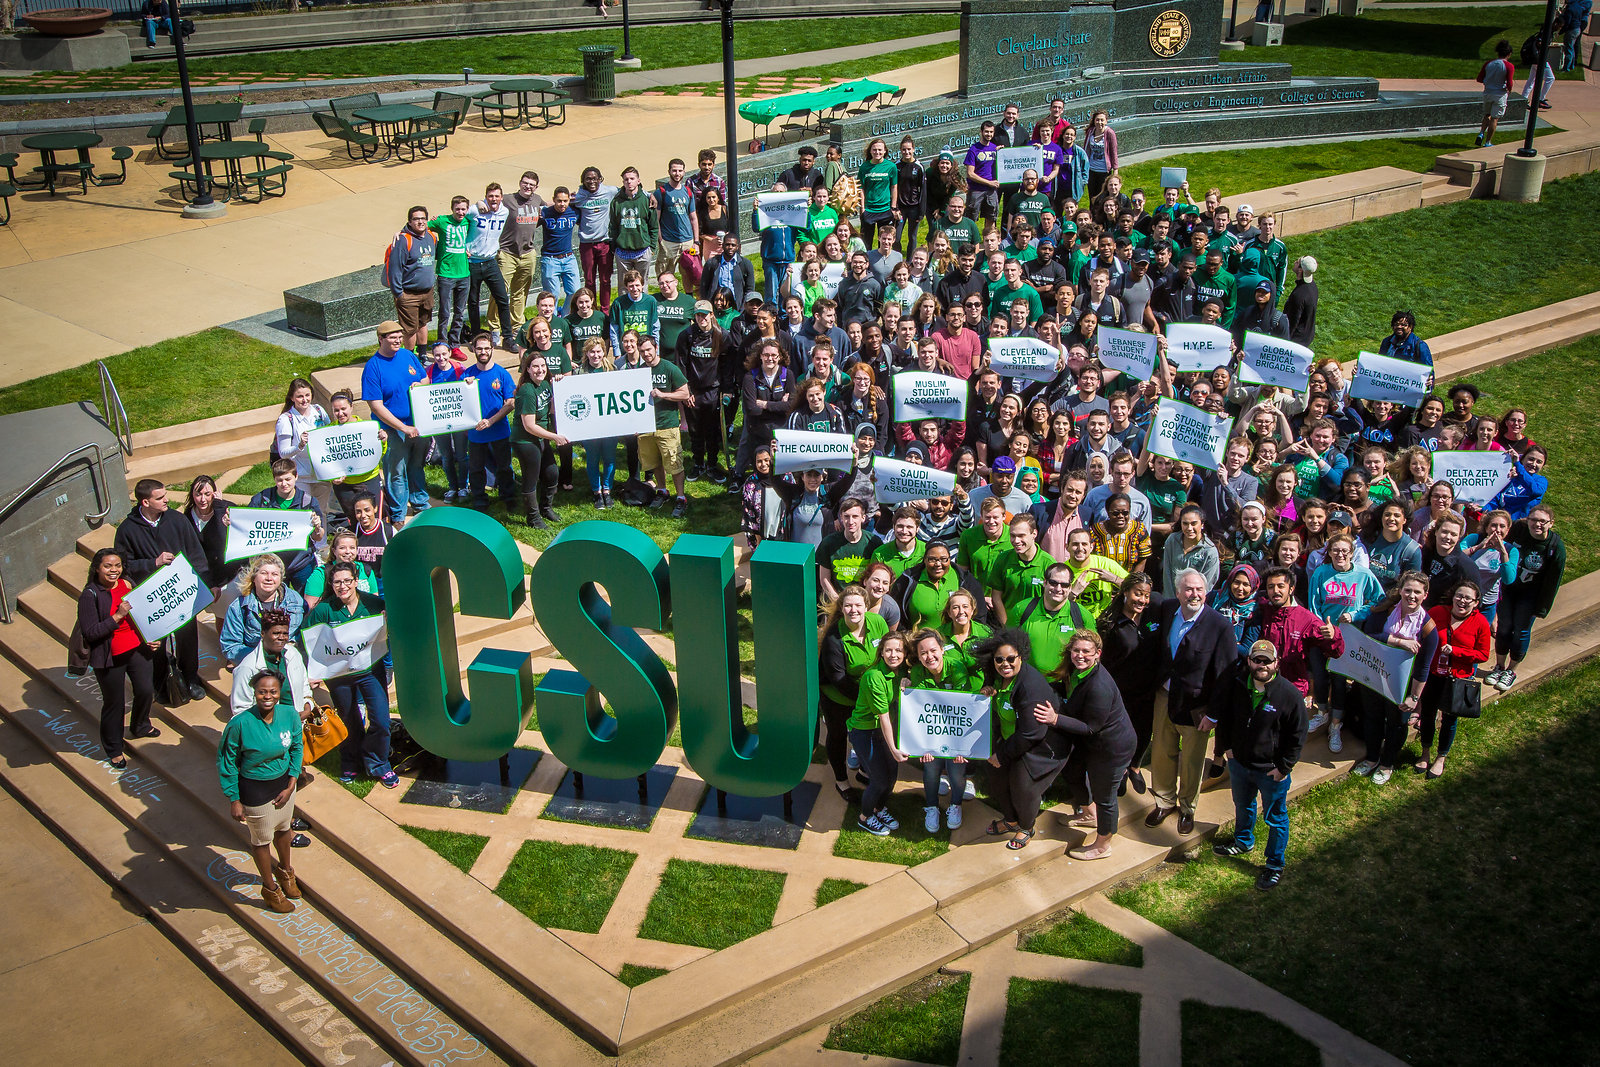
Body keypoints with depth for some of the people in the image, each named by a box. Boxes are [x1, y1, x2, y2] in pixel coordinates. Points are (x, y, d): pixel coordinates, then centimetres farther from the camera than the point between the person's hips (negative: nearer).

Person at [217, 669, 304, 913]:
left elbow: (297, 748, 1)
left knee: (283, 829, 27)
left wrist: (291, 786, -4)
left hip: (284, 783, 4)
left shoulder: (289, 715, -15)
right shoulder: (239, 724, -27)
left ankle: (285, 869, 57)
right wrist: (234, 800, -11)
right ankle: (270, 888, 41)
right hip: (255, 790, -4)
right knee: (262, 839, 16)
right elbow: (227, 762, -14)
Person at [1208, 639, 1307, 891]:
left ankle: (1275, 865, 29)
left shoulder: (1289, 694, -22)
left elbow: (1297, 736, -12)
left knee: (1275, 819, 11)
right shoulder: (1237, 684, -11)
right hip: (1239, 762, 5)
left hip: (1271, 771, -5)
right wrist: (1226, 745, 5)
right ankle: (1243, 842, 54)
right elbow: (1223, 715, 9)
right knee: (1242, 806, 28)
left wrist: (1284, 767, -12)